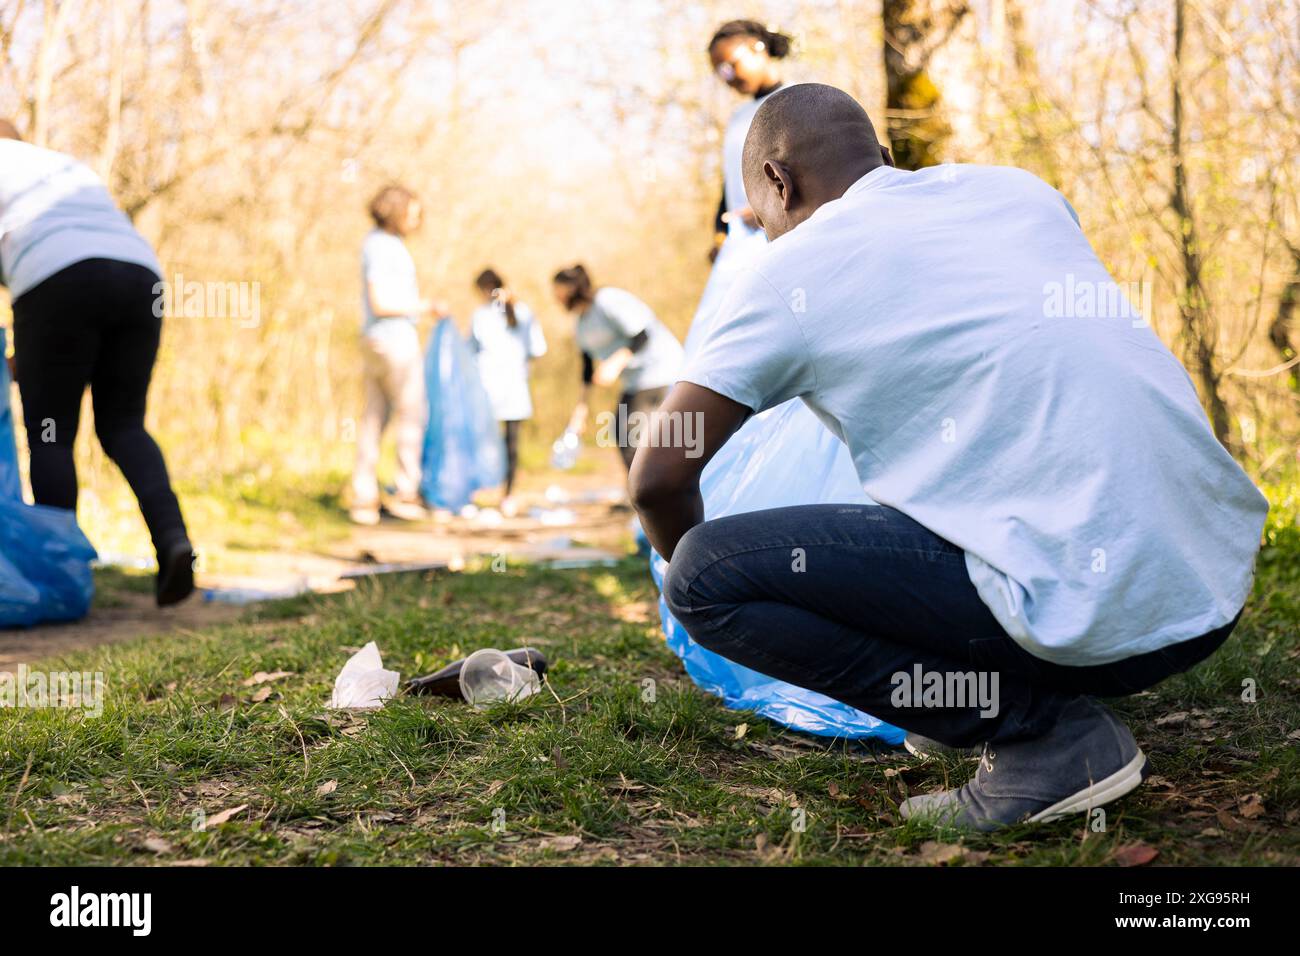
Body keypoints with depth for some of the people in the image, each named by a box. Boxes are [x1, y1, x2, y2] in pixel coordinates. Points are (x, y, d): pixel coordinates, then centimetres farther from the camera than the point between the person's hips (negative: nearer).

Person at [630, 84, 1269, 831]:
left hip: (1095, 614, -8)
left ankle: (1042, 729, -4)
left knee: (705, 574, -3)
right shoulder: (1017, 189, 16)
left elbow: (659, 477, 2)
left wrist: (703, 588, 23)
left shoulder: (793, 270, 0)